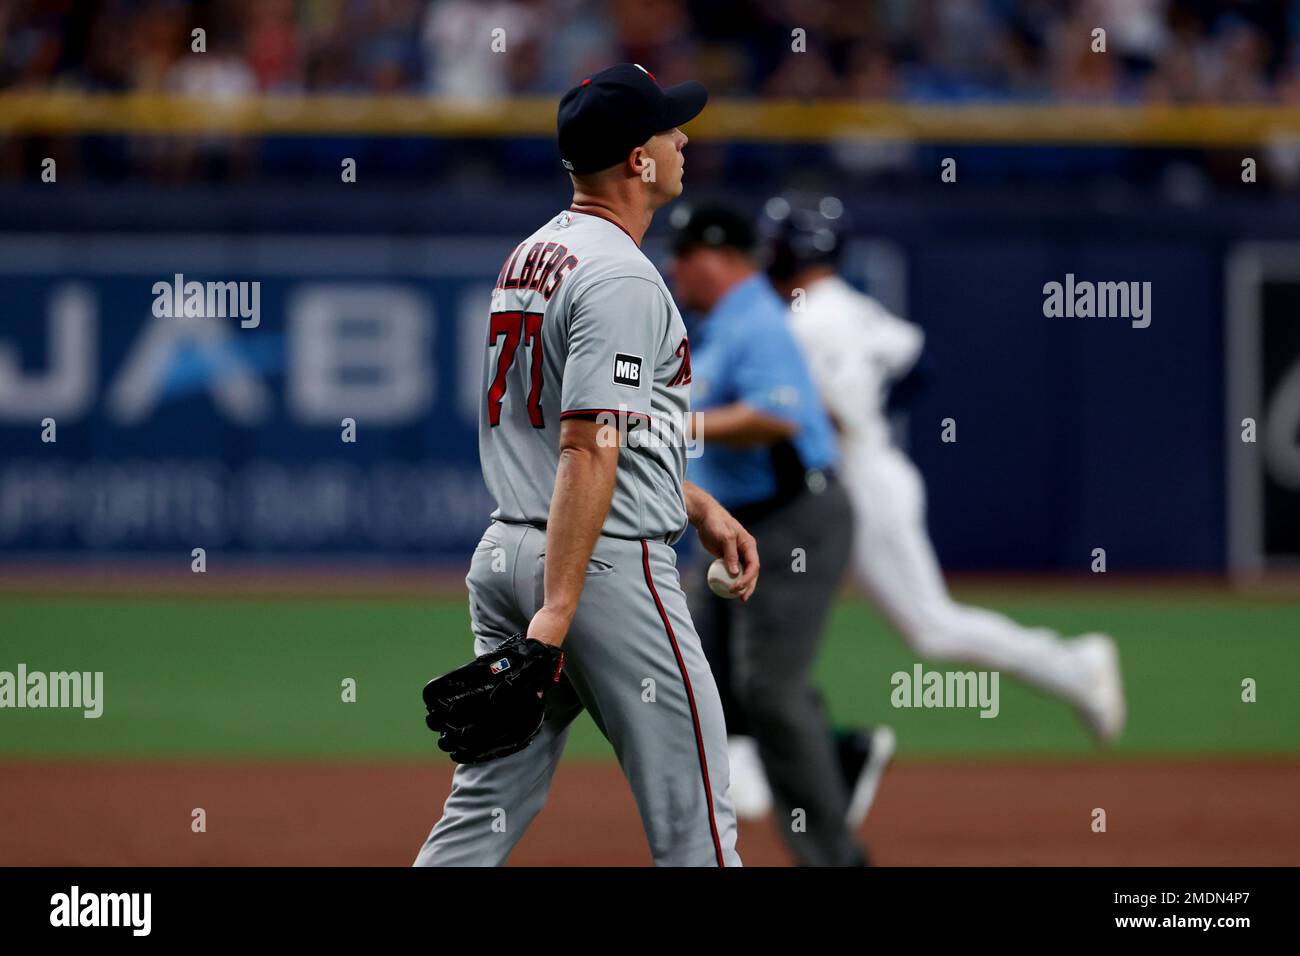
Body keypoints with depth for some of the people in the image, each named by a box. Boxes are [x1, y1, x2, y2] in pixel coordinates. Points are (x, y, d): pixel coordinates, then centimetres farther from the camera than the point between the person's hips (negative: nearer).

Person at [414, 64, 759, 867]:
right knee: (692, 815, -1)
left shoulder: (530, 257, 15)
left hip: (506, 551, 9)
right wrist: (558, 610, -28)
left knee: (485, 813, 8)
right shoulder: (621, 278, -15)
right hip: (607, 562, -9)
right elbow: (588, 450, -23)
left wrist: (698, 507, 25)